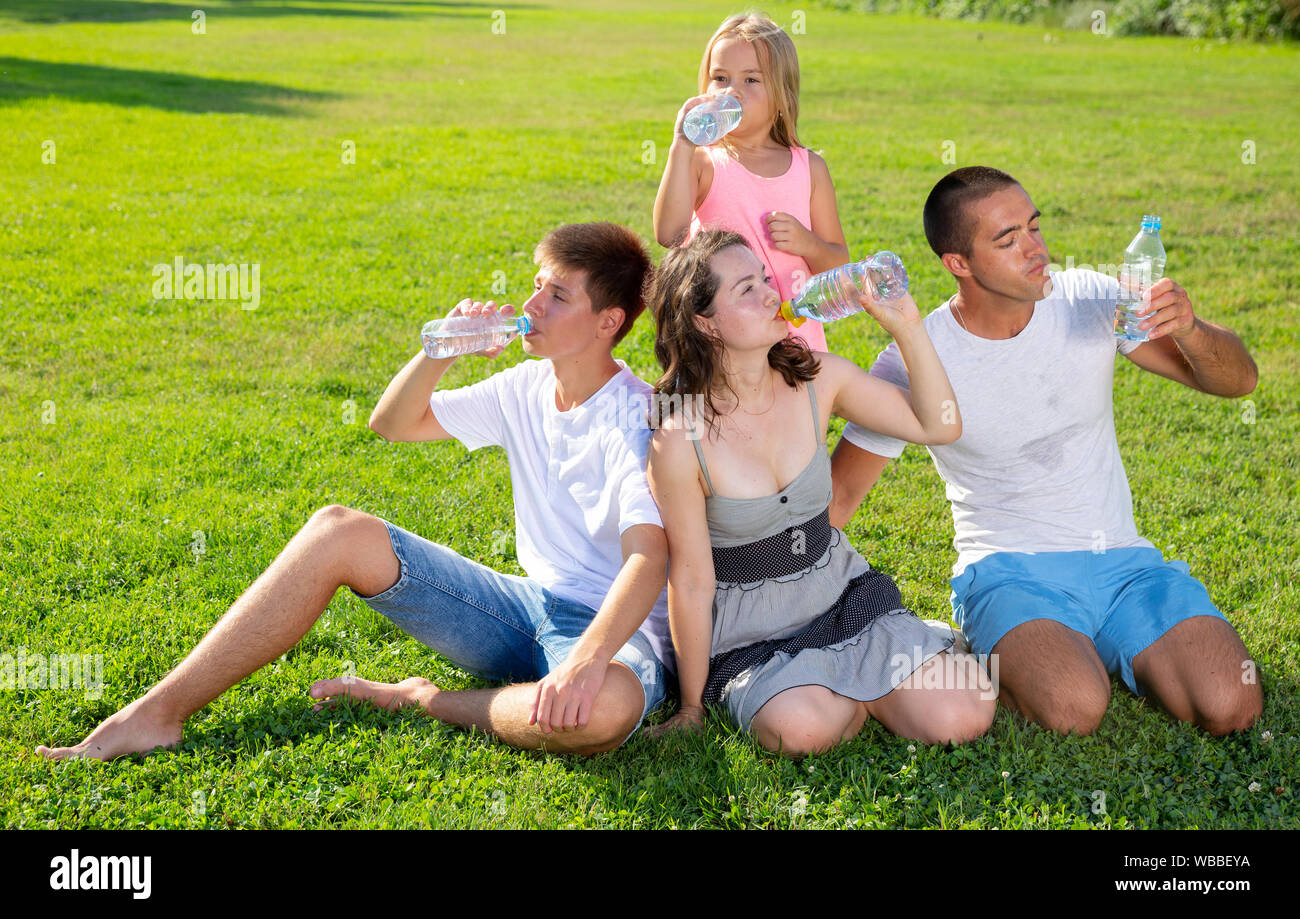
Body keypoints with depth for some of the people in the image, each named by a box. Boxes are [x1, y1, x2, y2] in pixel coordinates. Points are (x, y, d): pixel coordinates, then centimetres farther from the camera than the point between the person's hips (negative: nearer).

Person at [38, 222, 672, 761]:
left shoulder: (637, 419, -16)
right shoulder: (527, 389, 7)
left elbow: (648, 559, -30)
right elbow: (391, 423, 14)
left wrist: (590, 657, -47)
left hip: (619, 631, -6)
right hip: (532, 605, 6)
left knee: (605, 708, -46)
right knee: (338, 531, -11)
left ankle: (420, 700, -17)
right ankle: (156, 715, -13)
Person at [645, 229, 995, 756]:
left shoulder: (817, 379, -5)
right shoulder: (679, 440, -19)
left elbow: (939, 426, -1)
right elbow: (691, 583, -13)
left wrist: (907, 327, -14)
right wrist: (691, 707, -5)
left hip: (843, 594, 4)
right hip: (749, 634, -3)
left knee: (963, 717, -17)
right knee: (802, 728, -35)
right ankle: (859, 695, 0)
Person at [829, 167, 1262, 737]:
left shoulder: (1088, 301, -2)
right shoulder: (914, 362, -10)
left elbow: (1238, 380, 0)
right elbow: (835, 496, 0)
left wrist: (1189, 331, -22)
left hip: (1123, 562, 4)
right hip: (1008, 571, -3)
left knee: (1230, 708, -18)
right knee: (1074, 709, -33)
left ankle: (1091, 650, 10)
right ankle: (994, 663, 1)